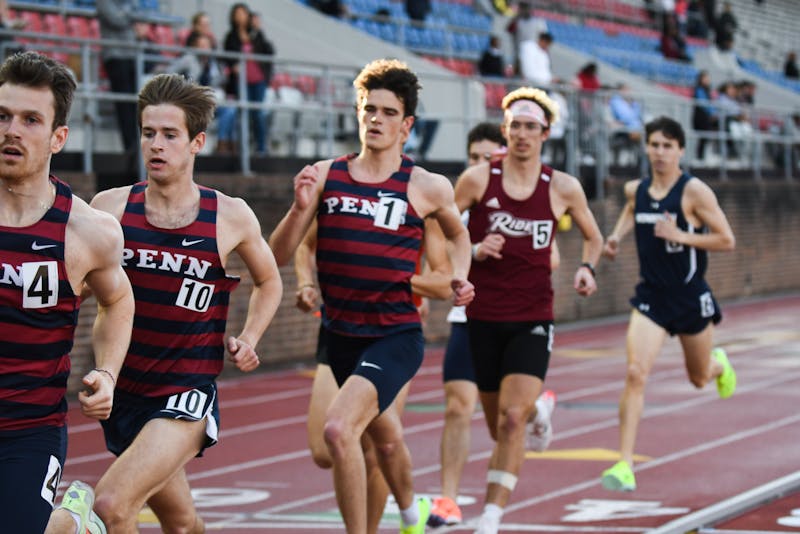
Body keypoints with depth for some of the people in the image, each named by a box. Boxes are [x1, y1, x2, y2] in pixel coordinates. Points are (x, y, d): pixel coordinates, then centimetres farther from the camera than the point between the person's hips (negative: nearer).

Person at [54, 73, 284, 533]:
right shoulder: (110, 208, -3)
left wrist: (248, 339, 0)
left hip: (187, 394, -4)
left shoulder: (231, 217, -5)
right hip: (123, 391, 4)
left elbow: (269, 281, 14)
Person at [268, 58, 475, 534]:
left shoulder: (427, 187, -4)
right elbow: (280, 255, -1)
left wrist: (459, 278, 0)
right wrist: (301, 207, -17)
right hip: (342, 334, 4)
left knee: (339, 429, -25)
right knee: (385, 437, 25)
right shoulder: (324, 176, 0)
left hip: (396, 335, -4)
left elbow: (457, 233, 18)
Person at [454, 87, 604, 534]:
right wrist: (473, 251, -14)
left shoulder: (563, 188, 1)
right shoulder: (477, 180, -3)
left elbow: (593, 237, 17)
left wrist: (587, 268, -3)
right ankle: (537, 407, 50)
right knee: (499, 427, 12)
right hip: (483, 317, 1)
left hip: (533, 320, -1)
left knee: (512, 419, -18)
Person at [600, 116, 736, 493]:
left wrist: (681, 235, -25)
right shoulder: (635, 190, 1)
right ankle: (624, 465, -18)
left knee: (699, 378, 18)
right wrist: (616, 236, 7)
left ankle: (719, 364, 58)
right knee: (635, 373, -17)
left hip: (690, 298, -2)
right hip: (650, 296, 2)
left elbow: (726, 240, -13)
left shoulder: (694, 192, -14)